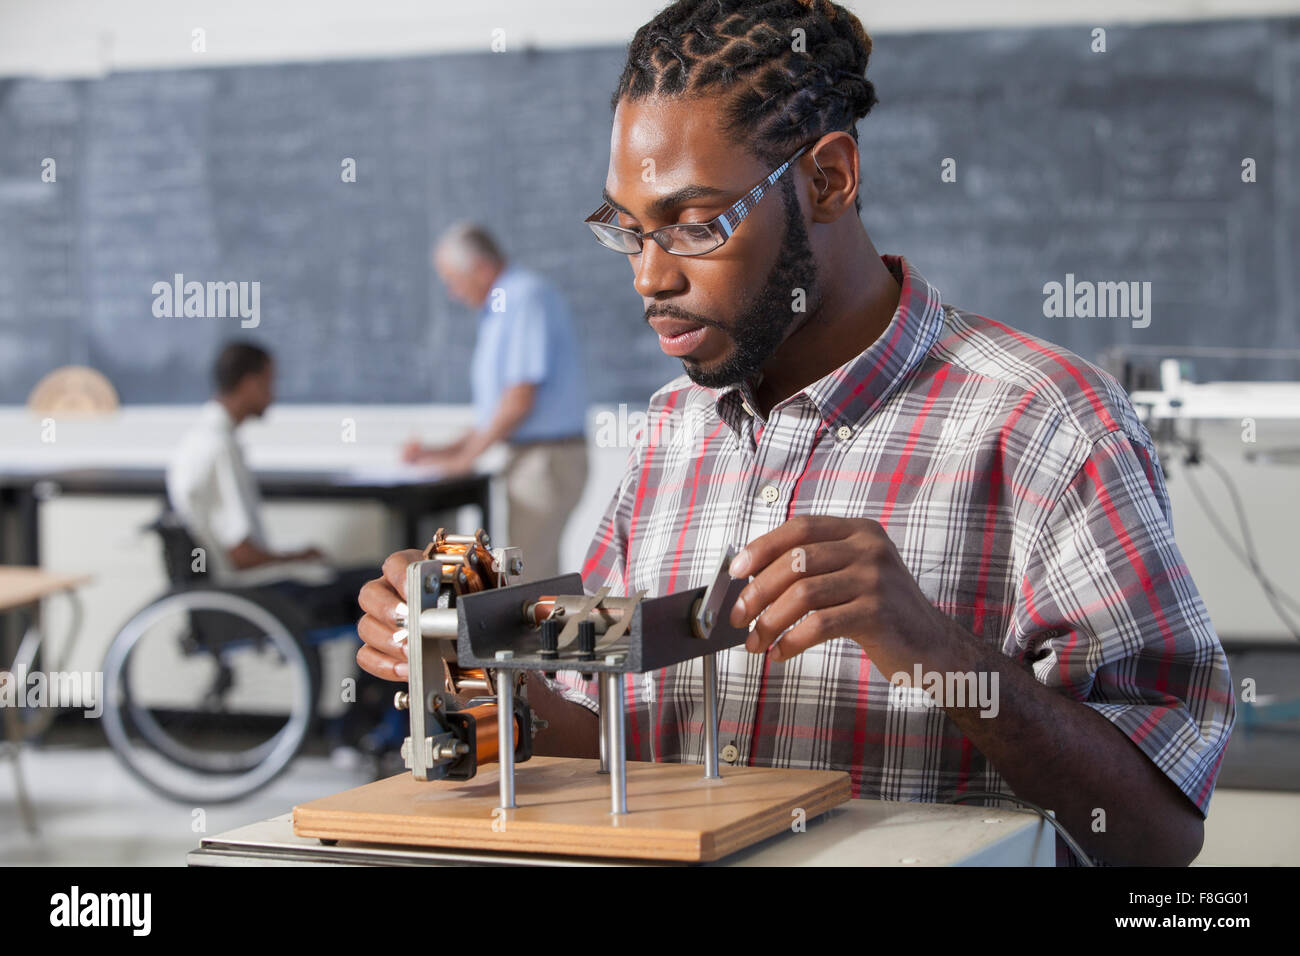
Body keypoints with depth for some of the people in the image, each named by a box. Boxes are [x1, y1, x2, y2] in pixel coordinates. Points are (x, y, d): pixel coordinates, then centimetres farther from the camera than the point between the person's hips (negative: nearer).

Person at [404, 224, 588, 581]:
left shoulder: (527, 298, -13)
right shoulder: (501, 308, 18)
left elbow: (521, 399, -19)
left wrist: (466, 455, -8)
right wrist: (442, 452, 13)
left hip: (548, 457, -10)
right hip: (529, 458, 10)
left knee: (524, 580, -11)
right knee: (537, 577, 10)